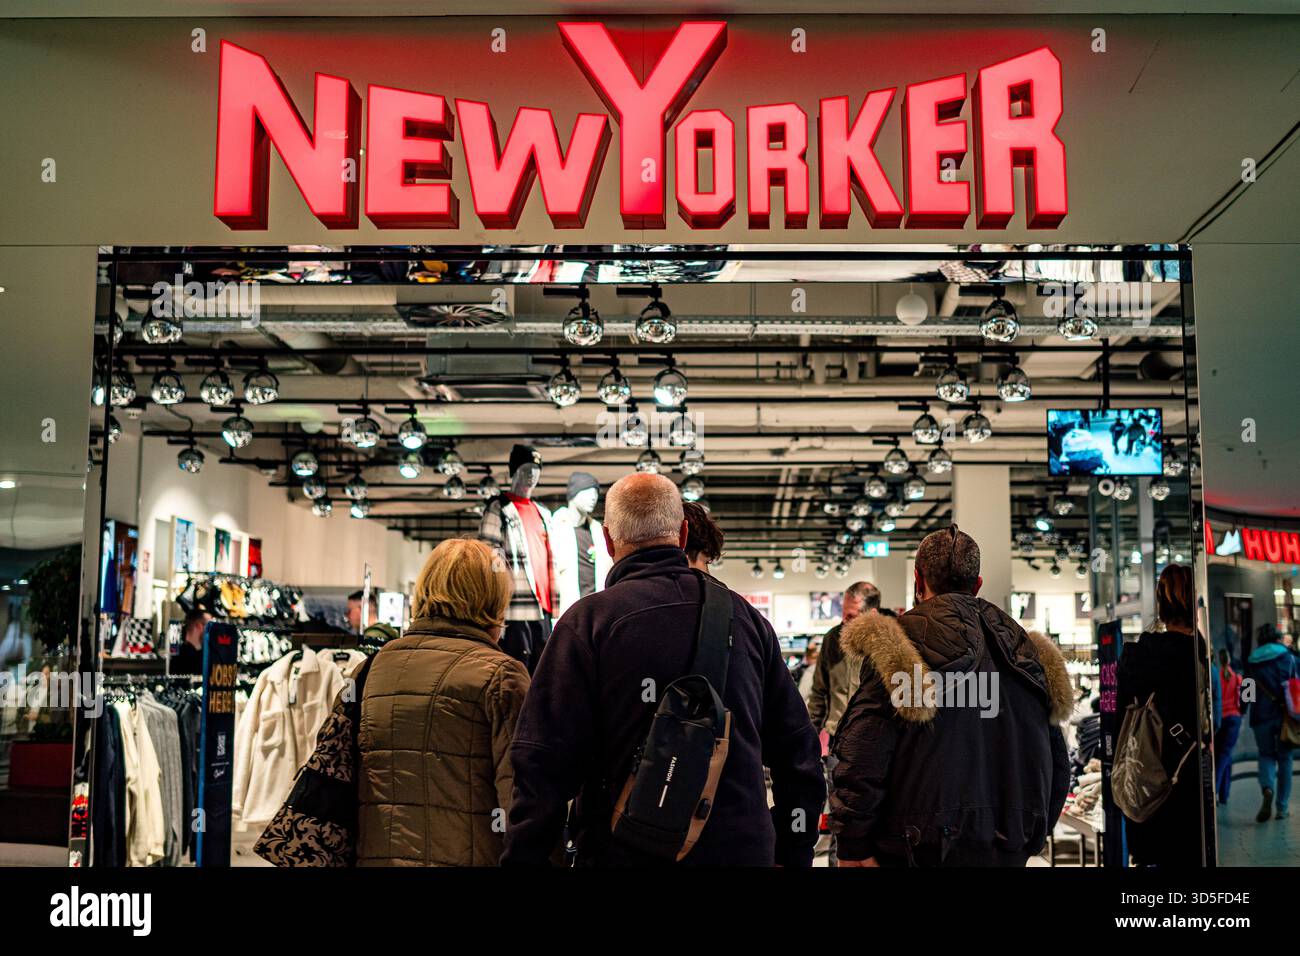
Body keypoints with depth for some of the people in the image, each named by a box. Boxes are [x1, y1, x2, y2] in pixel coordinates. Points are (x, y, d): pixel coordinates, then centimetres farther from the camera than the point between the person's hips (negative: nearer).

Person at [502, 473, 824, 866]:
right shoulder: (746, 616, 4)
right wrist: (794, 854, 17)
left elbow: (544, 766, -13)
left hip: (626, 850, -3)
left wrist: (524, 857, -6)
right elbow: (799, 755, 8)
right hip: (743, 849, 4)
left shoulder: (588, 620, -9)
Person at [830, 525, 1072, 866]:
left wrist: (853, 847, -9)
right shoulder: (1031, 655, 11)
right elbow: (1057, 763, 16)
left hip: (923, 850, -6)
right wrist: (1032, 836, 25)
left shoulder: (896, 648, -8)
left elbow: (862, 759, -14)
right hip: (1009, 852, 6)